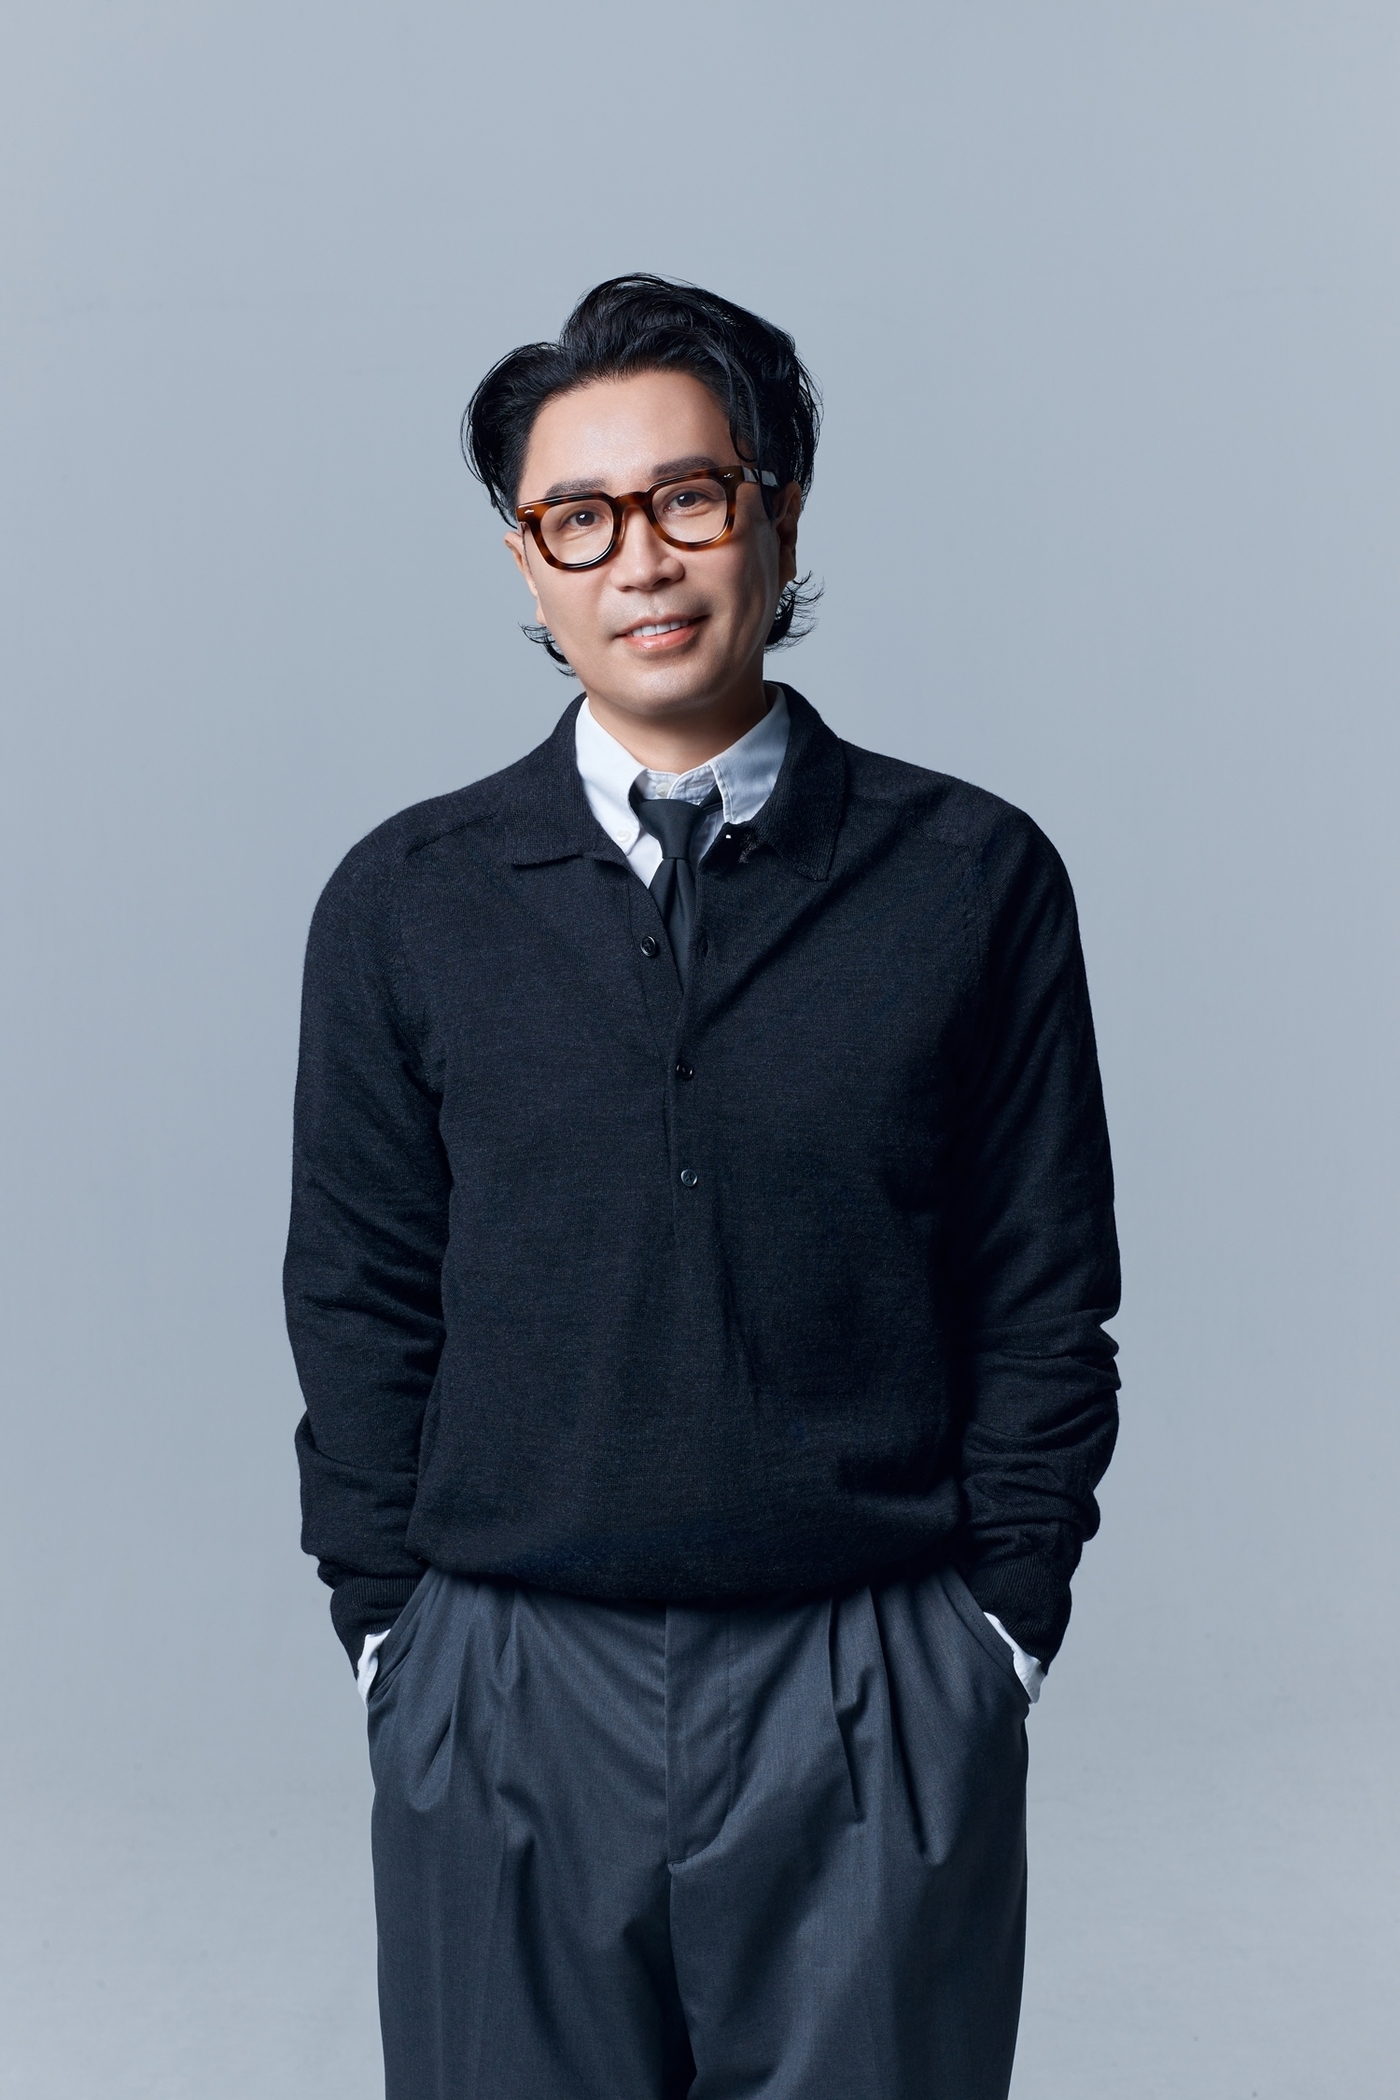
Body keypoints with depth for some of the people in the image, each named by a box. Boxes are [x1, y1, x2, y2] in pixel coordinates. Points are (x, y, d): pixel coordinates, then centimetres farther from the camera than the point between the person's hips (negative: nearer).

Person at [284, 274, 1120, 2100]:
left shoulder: (973, 878, -1)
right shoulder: (404, 901, 2)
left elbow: (1047, 1298, 2)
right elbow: (359, 1305, 6)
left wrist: (999, 1623, 0)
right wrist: (389, 1627, 2)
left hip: (880, 1702, 0)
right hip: (505, 1696, 1)